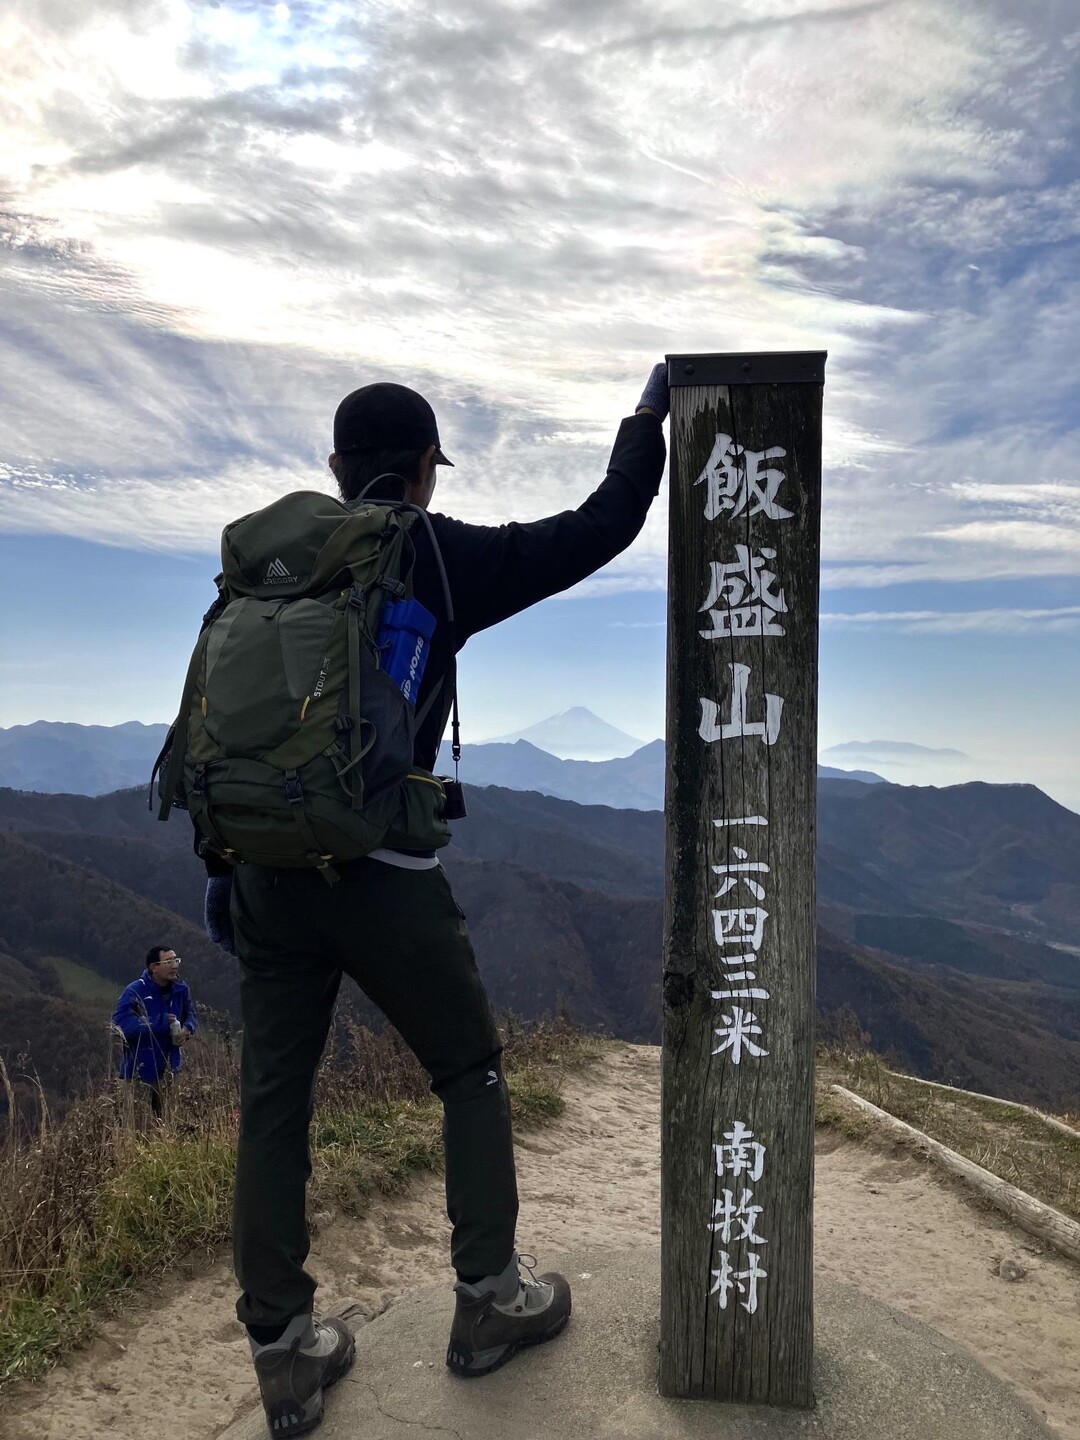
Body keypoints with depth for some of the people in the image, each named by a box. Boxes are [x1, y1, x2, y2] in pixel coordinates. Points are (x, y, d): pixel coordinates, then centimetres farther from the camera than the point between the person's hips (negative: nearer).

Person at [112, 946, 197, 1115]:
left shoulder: (180, 990, 2)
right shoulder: (135, 992, -17)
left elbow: (191, 1015, 16)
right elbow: (120, 1021, -27)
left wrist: (187, 1029, -8)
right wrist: (158, 1023, -26)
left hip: (170, 1069, 5)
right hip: (141, 1069, -5)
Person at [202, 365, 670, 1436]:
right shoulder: (444, 560, -4)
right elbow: (600, 529, 0)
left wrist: (220, 860, 15)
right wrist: (650, 417, 16)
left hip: (264, 872, 5)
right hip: (382, 876, -4)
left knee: (271, 1103, 13)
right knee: (471, 1074, 16)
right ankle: (489, 1300, 26)